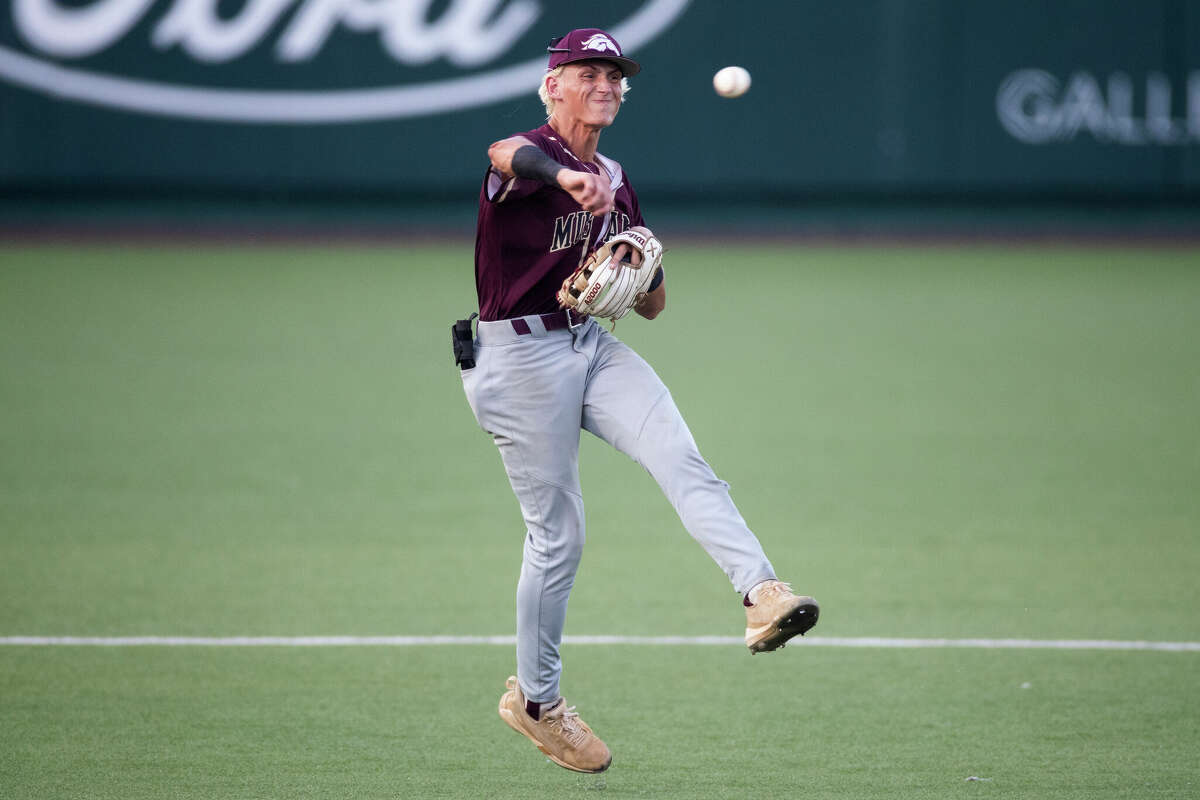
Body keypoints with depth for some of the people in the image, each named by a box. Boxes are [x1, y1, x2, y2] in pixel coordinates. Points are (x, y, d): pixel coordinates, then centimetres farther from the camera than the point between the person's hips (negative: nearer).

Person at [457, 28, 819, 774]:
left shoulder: (614, 181, 14)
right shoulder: (530, 154, -9)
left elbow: (652, 306, 19)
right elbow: (507, 154, -39)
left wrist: (644, 271, -6)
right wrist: (565, 175, -62)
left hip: (593, 345, 6)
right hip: (520, 355, -6)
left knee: (681, 458, -20)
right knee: (559, 535, -1)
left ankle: (763, 592, -39)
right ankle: (536, 699, 17)